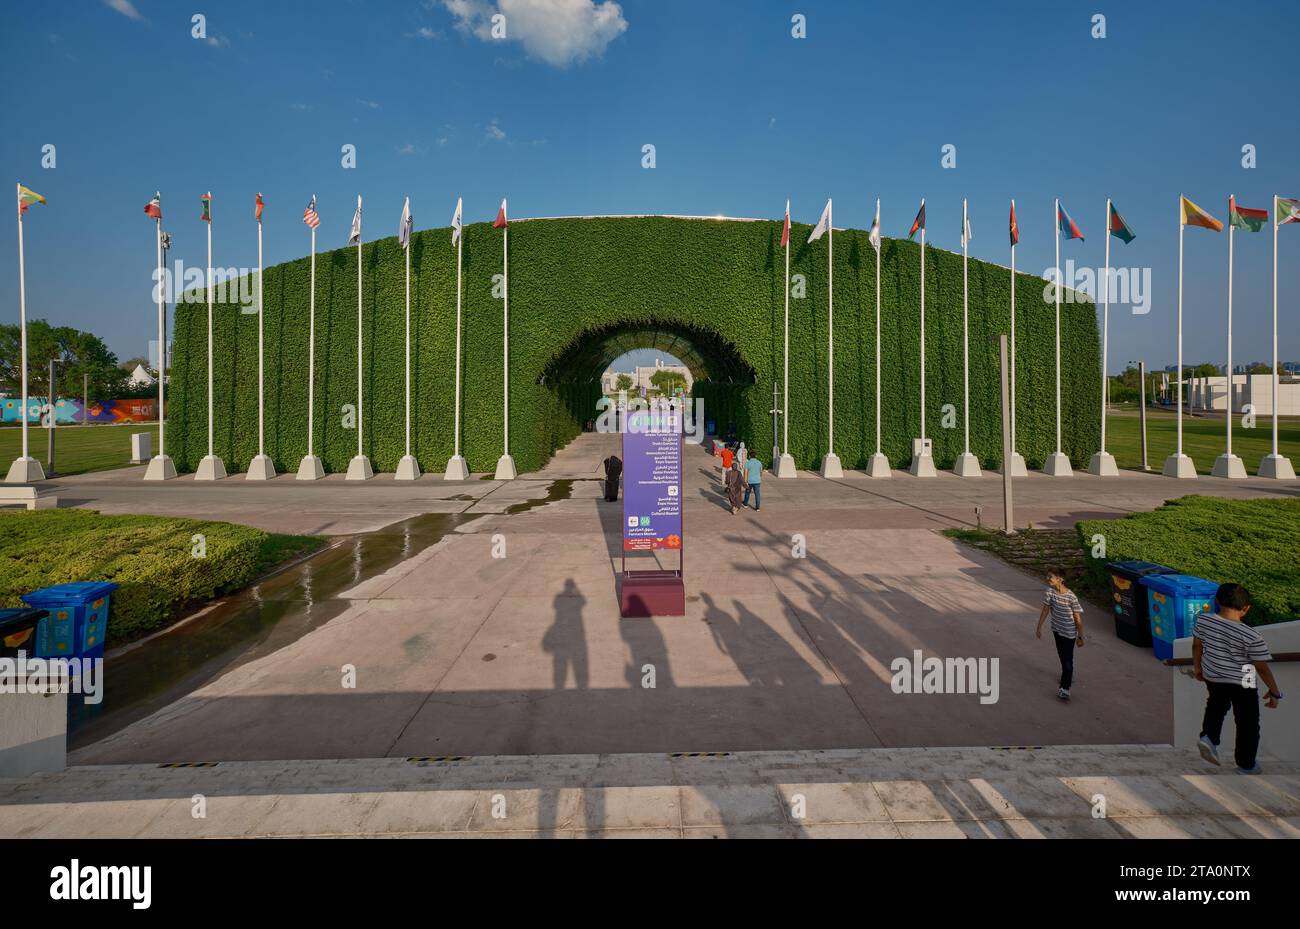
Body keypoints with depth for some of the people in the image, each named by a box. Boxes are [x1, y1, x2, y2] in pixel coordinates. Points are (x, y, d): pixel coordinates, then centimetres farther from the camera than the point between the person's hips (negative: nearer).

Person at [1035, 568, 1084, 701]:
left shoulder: (1071, 597, -26)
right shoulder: (1050, 591, -10)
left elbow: (1078, 618, -17)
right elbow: (1045, 609, 1)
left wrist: (1080, 637, -11)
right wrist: (1039, 627, 5)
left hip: (1069, 632, -6)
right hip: (1056, 629, 6)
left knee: (1067, 659, -4)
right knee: (1062, 655, 24)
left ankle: (1065, 688, 1)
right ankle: (1069, 675, 47)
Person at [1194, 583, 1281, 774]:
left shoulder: (1203, 620, -13)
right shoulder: (1251, 637, -23)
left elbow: (1196, 646, 1)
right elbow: (1262, 668, -15)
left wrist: (1197, 667, 18)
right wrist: (1274, 692, 1)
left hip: (1211, 676, 3)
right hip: (1241, 683, -3)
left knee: (1216, 705, 30)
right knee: (1248, 723, 16)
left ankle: (1208, 736, 10)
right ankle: (1246, 765, 28)